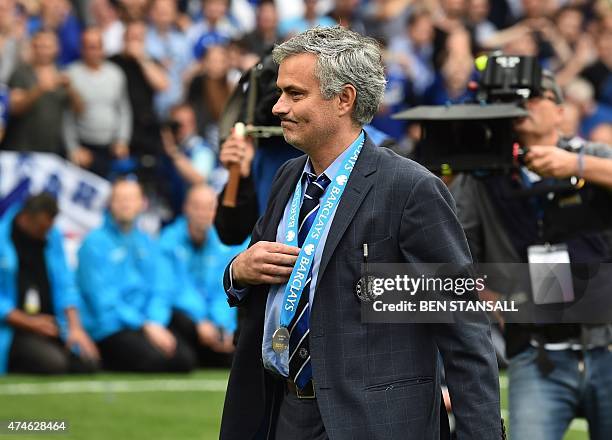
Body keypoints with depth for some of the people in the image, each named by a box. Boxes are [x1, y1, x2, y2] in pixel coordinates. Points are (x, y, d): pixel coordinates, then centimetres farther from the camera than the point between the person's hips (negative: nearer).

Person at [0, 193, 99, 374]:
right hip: (15, 330, -6)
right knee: (55, 363, -30)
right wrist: (29, 322, -16)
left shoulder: (53, 237, 7)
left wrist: (75, 327, -6)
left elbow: (65, 285, 7)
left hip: (51, 326, 6)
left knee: (88, 363, -16)